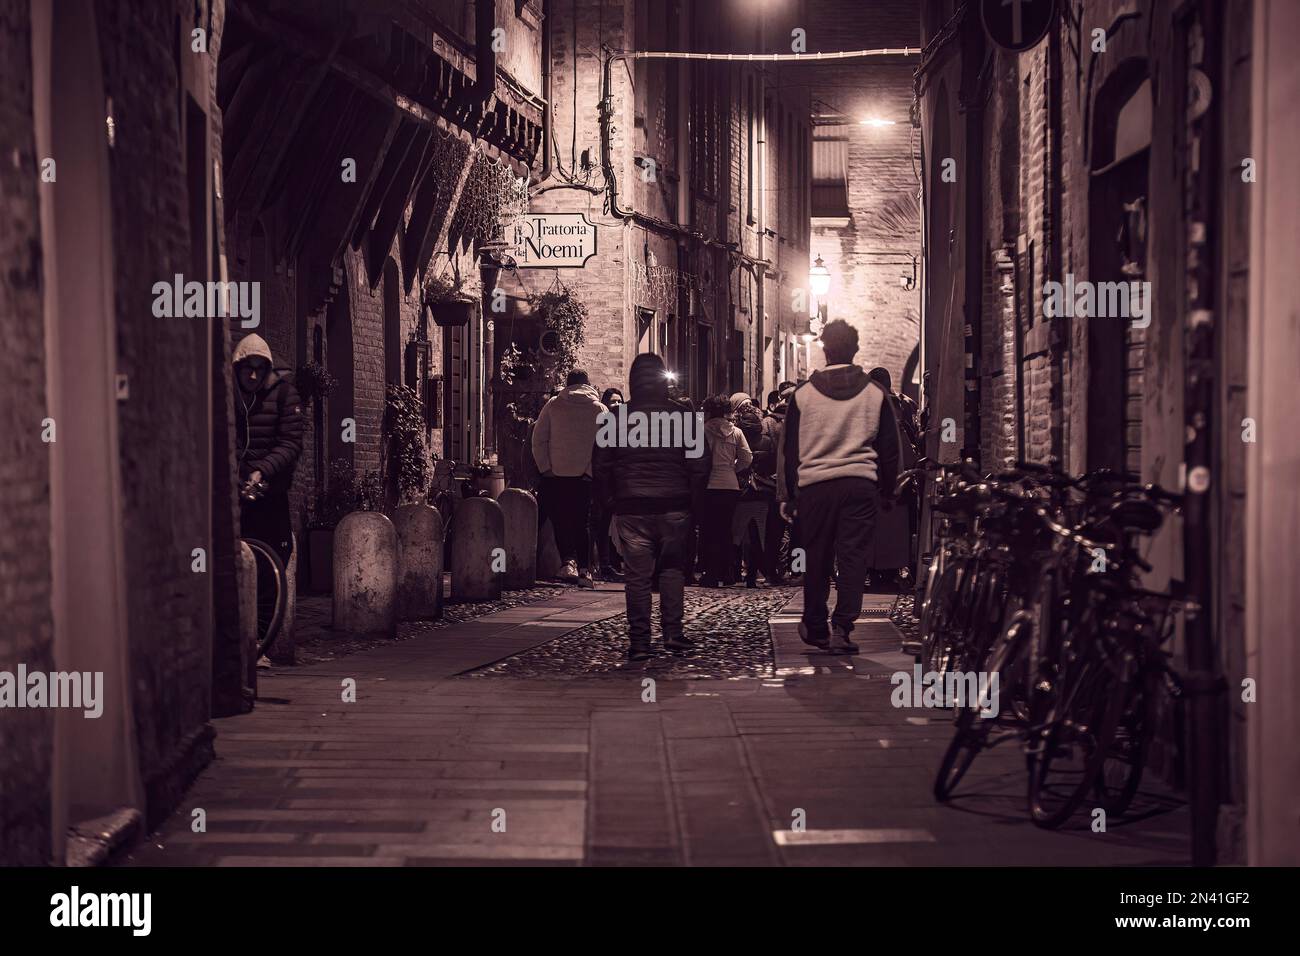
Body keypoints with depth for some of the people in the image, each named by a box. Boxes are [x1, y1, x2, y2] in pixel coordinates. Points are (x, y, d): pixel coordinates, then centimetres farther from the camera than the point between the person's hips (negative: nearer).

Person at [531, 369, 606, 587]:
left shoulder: (553, 405, 4)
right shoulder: (599, 409, 6)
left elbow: (538, 439, 0)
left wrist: (545, 467, 1)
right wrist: (592, 469, 0)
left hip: (555, 474, -1)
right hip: (585, 477, 1)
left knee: (559, 520, 6)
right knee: (581, 522, 12)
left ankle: (568, 560, -14)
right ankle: (584, 569, 5)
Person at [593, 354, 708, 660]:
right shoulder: (682, 414, 0)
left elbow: (600, 465, 3)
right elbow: (700, 463, -2)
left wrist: (610, 501, 11)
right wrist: (689, 492, 11)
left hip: (631, 506, 0)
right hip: (674, 505, 0)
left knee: (637, 575, 2)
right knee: (673, 568, 14)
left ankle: (639, 642, 1)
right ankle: (673, 633, 10)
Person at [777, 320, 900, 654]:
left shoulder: (803, 394, 2)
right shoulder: (875, 393, 4)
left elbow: (789, 449, 5)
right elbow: (890, 449, 8)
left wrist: (787, 495, 11)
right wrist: (887, 489, 16)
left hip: (814, 485, 0)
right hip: (861, 485, 0)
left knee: (817, 558, 11)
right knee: (853, 556, 0)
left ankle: (815, 627, 22)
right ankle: (841, 629, -8)